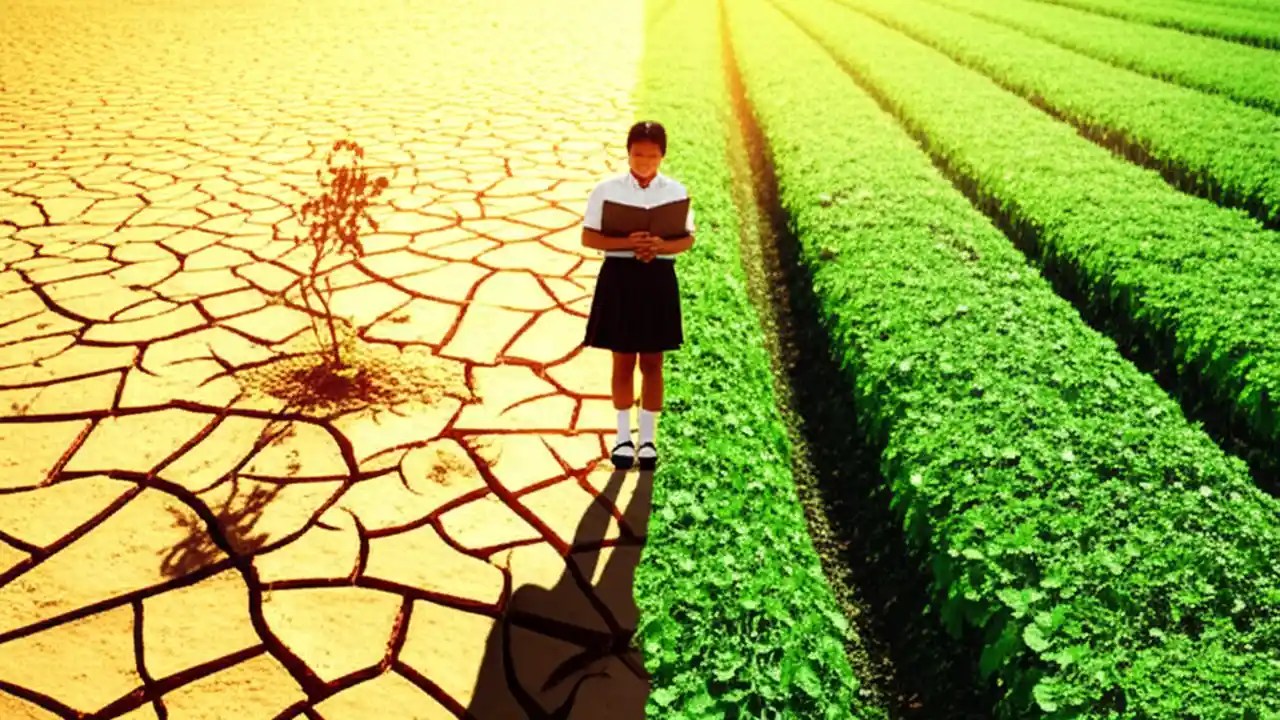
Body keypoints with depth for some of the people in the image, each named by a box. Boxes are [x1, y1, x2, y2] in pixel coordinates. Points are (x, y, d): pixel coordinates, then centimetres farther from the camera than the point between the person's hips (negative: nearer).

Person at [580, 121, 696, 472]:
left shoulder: (676, 190, 2)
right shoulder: (607, 189, -1)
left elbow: (688, 239, 2)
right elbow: (588, 237, -3)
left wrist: (661, 246, -19)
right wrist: (626, 243, -19)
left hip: (659, 278, 1)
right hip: (619, 276, -1)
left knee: (652, 363, 7)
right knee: (623, 361, 6)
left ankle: (648, 438, 18)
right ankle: (623, 437, 19)